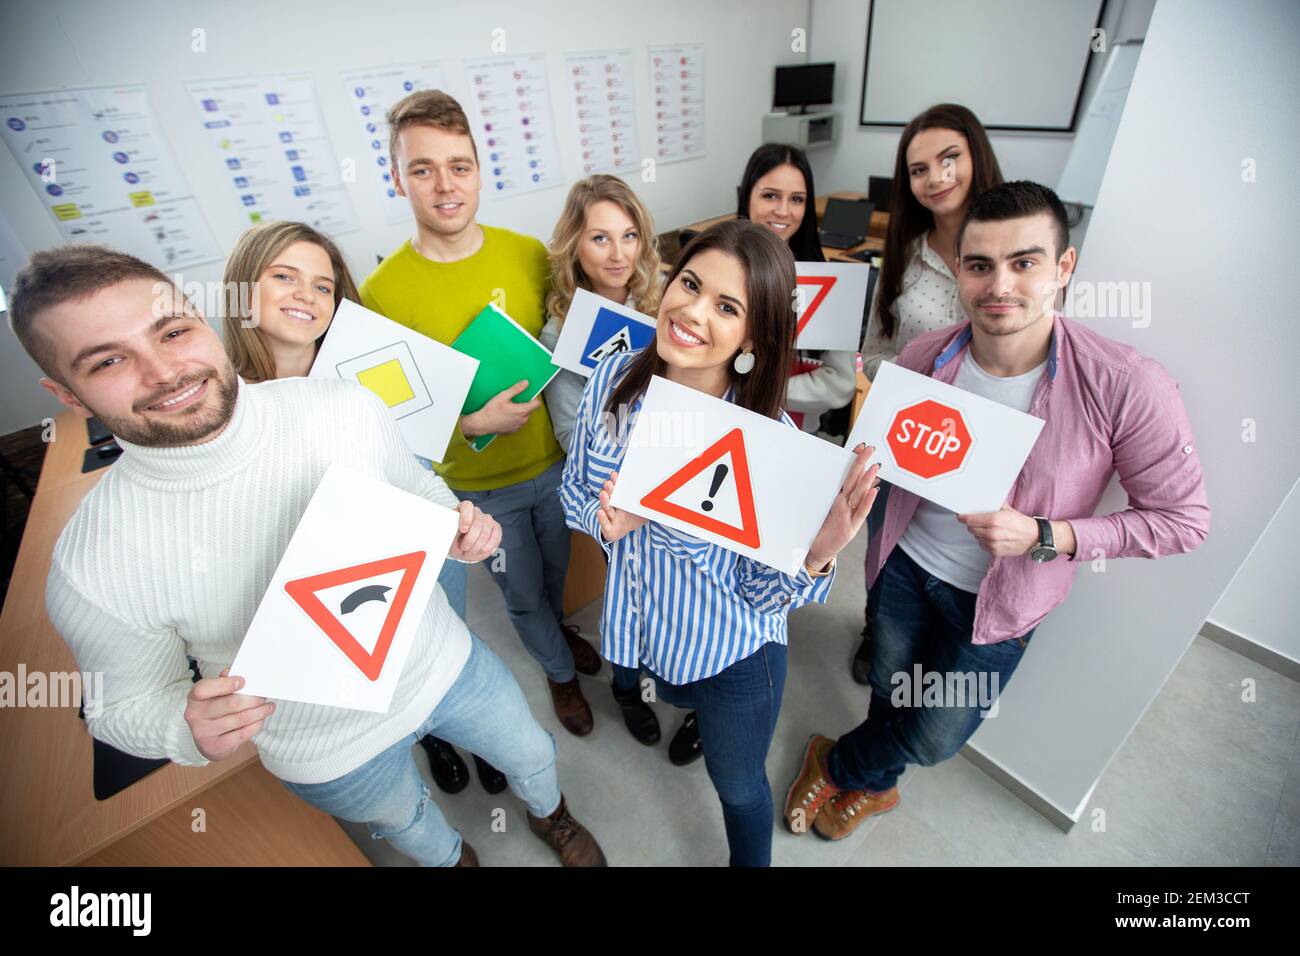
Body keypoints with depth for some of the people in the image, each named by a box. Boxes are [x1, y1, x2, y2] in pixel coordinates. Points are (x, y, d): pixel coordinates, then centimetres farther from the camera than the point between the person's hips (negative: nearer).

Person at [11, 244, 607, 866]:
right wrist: (188, 729, -30)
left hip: (447, 663, 2)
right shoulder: (91, 569, -26)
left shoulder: (347, 407, -22)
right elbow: (127, 704, -8)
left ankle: (548, 814, 67)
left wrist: (457, 530, -24)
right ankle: (450, 856, 70)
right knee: (408, 824, 31)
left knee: (531, 753, 29)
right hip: (332, 755, -1)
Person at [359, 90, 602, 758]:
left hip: (553, 457, 4)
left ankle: (555, 629, 62)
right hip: (476, 484, -3)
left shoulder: (527, 254, -8)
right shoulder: (381, 292, -18)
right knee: (521, 591, 19)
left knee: (557, 565, 28)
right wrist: (470, 424, -26)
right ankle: (559, 670, 50)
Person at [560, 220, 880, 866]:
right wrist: (605, 521, -23)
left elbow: (765, 591, -18)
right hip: (632, 634, 4)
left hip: (733, 653, -3)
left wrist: (815, 558, -38)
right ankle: (690, 707, 72)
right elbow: (573, 489, -1)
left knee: (738, 785, 23)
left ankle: (751, 861, 59)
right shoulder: (614, 378, -16)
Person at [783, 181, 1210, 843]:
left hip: (998, 600, -2)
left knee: (932, 741, 11)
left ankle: (836, 765, 45)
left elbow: (1183, 519, -13)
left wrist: (1042, 536, -26)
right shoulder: (924, 356, -13)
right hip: (905, 563, 3)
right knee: (889, 693, 24)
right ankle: (874, 785, 57)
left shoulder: (1127, 388, -24)